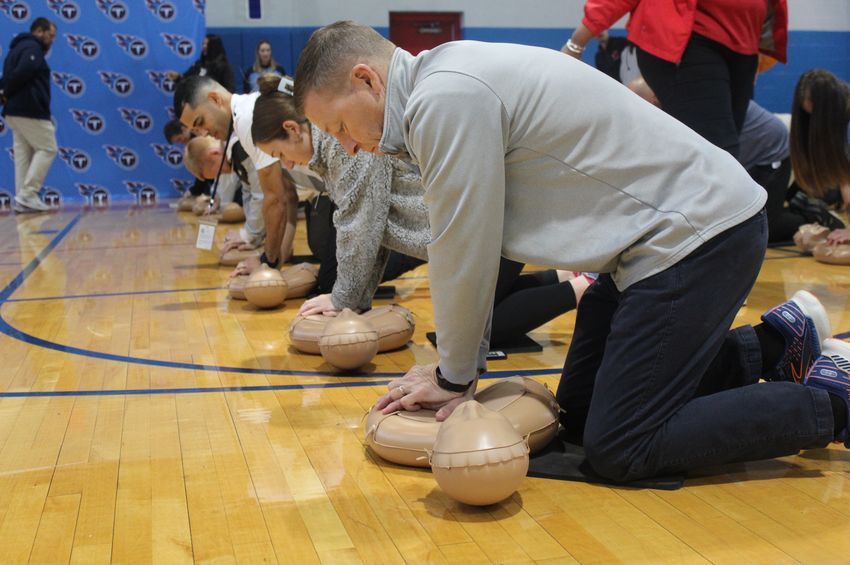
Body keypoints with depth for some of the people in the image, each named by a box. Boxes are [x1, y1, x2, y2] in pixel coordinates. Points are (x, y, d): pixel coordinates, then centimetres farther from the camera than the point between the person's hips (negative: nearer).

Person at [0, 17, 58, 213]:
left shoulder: (18, 47, 23)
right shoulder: (33, 48, -9)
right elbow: (21, 73, -22)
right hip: (30, 110, -9)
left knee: (23, 153, 8)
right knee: (47, 149, -4)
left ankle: (23, 199, 6)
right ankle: (27, 194, -9)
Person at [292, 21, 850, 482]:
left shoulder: (445, 98, -21)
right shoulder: (447, 83, 10)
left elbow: (465, 252, -16)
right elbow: (468, 245, 13)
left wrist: (454, 376, -1)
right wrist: (456, 366, 12)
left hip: (700, 231, -10)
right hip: (667, 230, 10)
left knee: (618, 449, -9)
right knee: (578, 410, 15)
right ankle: (776, 342, 22)